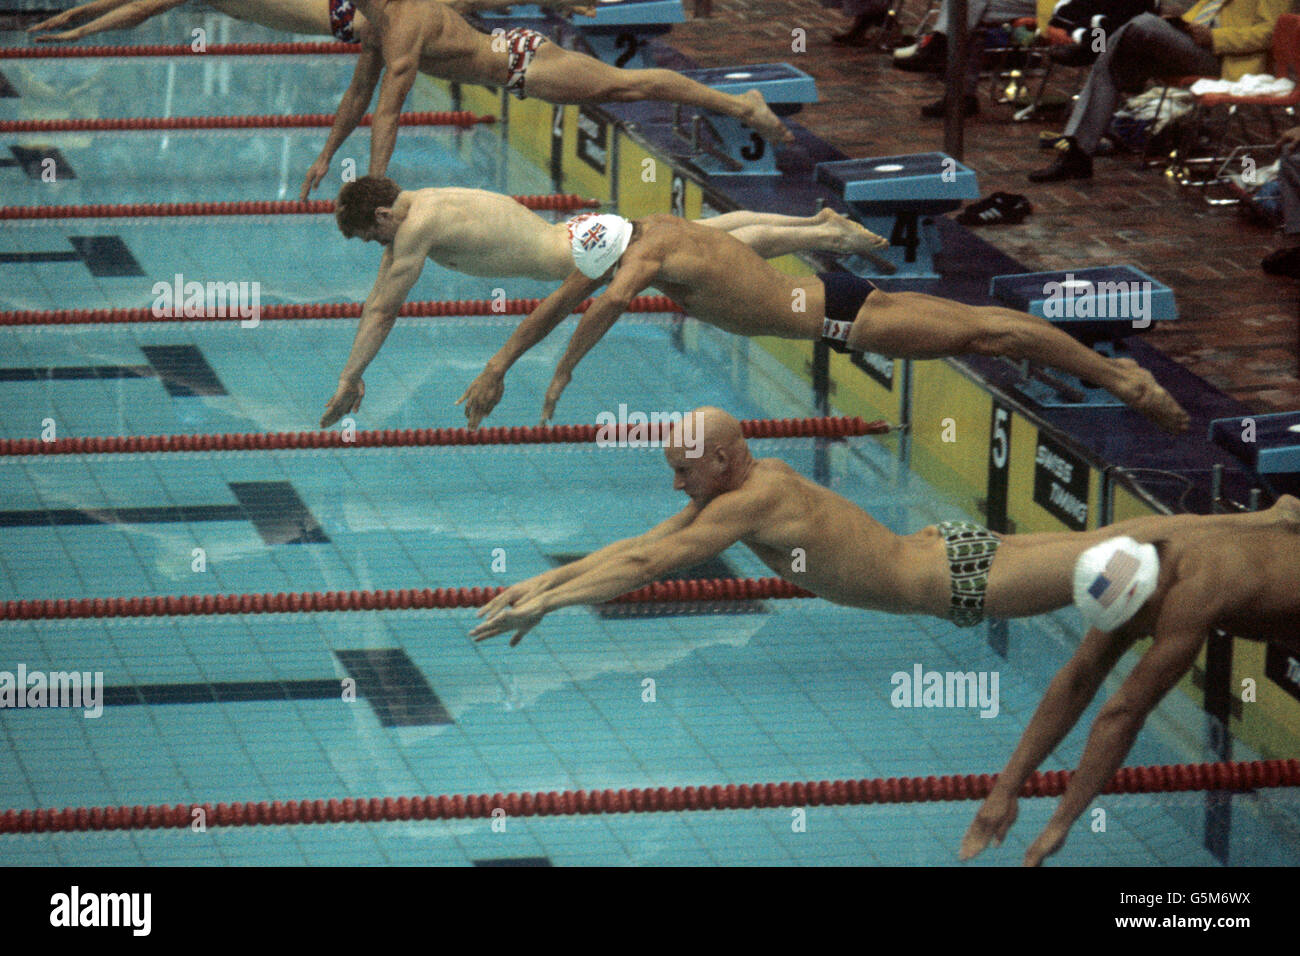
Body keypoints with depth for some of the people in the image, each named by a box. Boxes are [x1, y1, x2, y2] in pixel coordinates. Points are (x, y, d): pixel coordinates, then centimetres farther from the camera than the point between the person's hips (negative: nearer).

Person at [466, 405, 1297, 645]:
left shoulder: (752, 501, -23)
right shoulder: (739, 485, 3)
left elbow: (647, 566, -26)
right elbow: (640, 545, 10)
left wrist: (543, 605, -23)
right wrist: (543, 582, 5)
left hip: (962, 583, -8)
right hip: (945, 552, 8)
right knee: (1111, 546, 15)